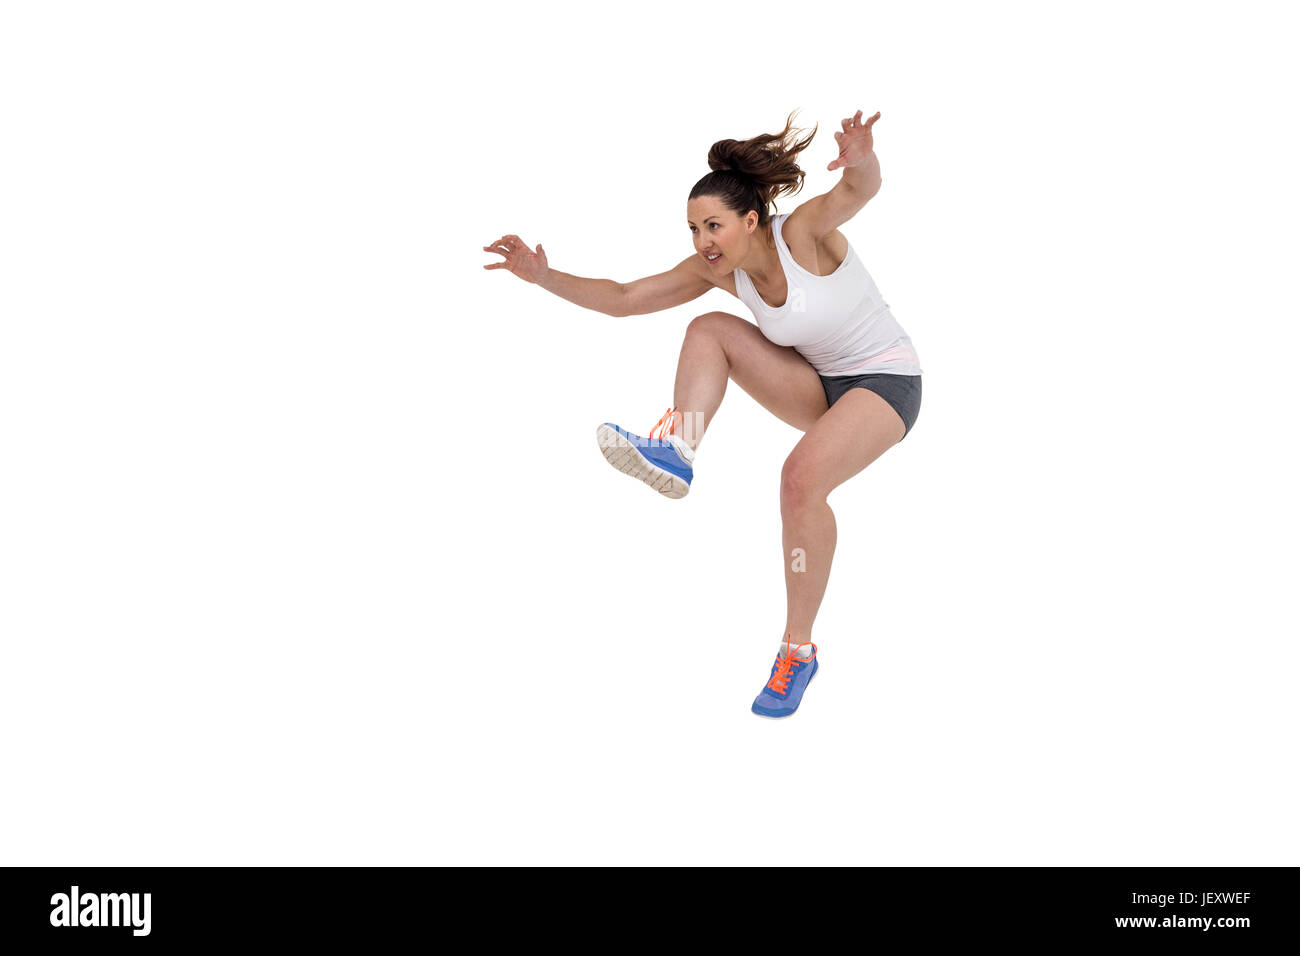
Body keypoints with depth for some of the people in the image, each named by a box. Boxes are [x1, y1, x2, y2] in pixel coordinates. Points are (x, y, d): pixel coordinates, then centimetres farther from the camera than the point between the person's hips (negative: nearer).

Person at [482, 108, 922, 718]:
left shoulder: (803, 232, -24)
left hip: (886, 381, -7)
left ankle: (798, 650, -20)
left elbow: (857, 190, -45)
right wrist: (545, 277, -16)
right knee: (710, 329, -10)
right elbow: (622, 298, -4)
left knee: (802, 475, -32)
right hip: (820, 385, 7)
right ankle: (676, 451, -27)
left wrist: (860, 162, -68)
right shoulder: (717, 269, -6)